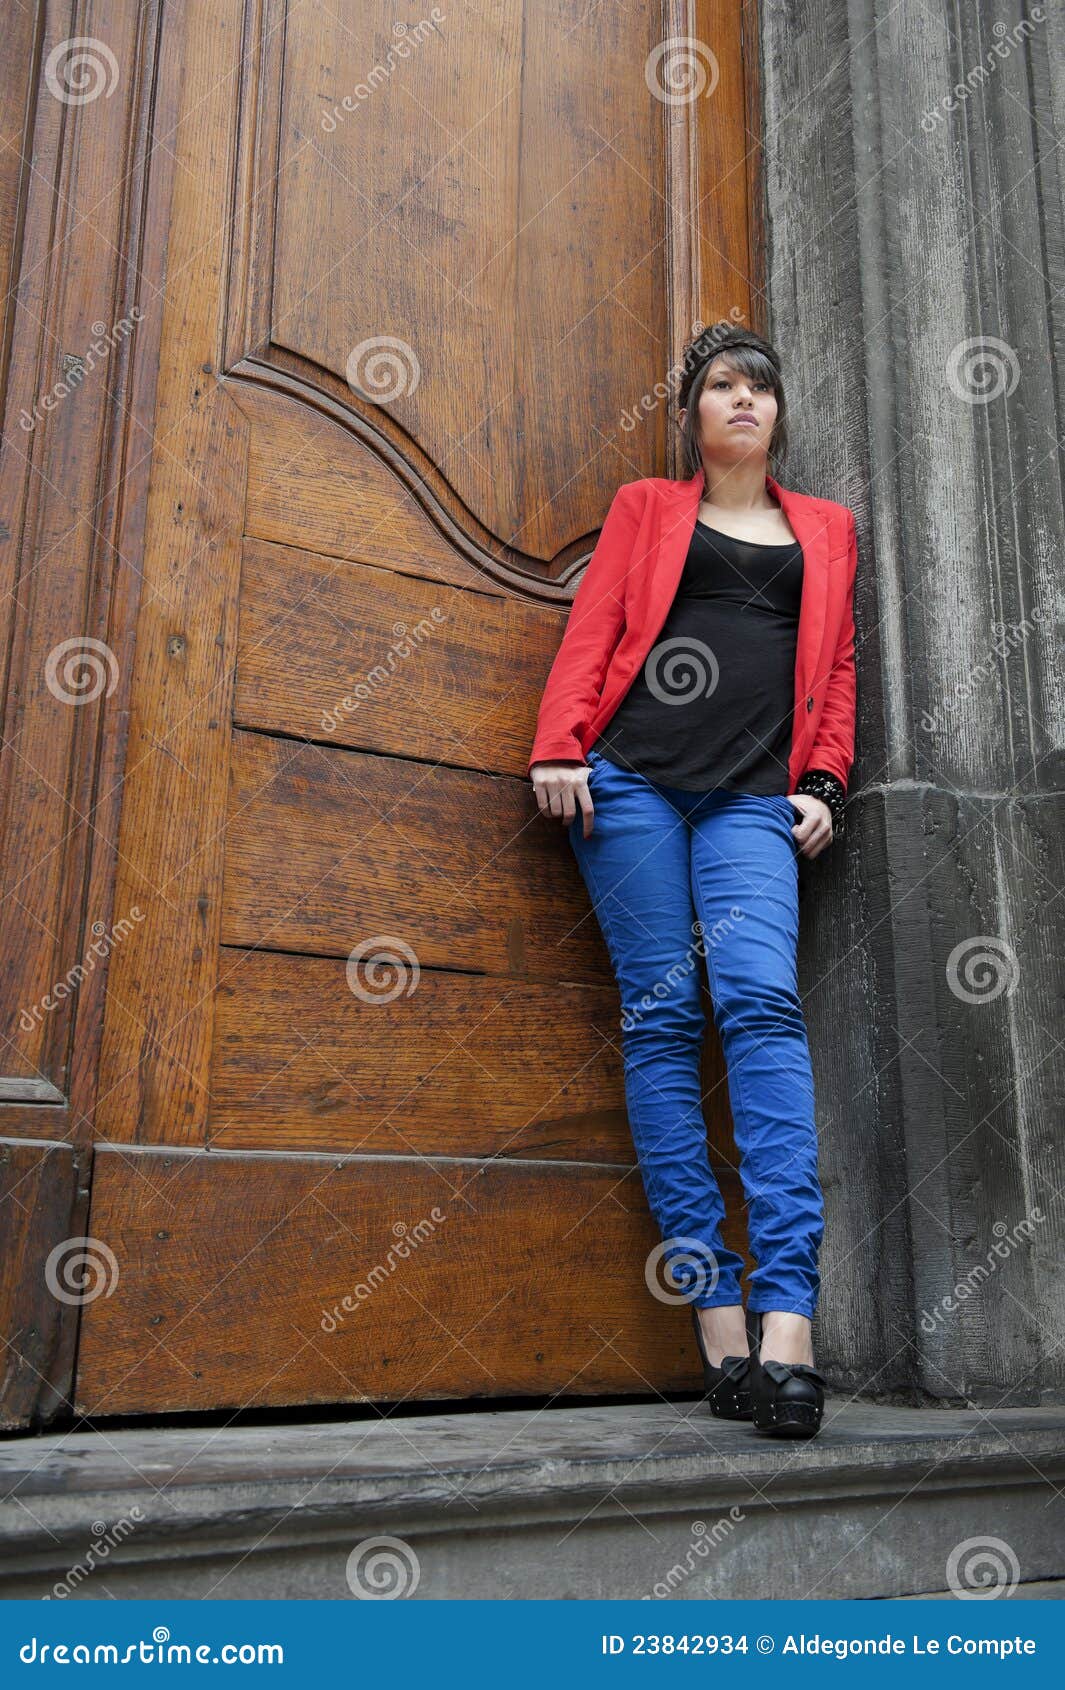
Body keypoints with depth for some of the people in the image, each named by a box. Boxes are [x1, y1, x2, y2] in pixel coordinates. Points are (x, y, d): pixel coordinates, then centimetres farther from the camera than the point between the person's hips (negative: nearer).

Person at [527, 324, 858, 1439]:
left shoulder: (825, 529, 26)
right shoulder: (646, 507, 21)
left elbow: (838, 665, 21)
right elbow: (592, 628, 10)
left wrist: (822, 783, 7)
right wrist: (558, 748, -4)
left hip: (753, 797, 1)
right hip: (632, 778, 0)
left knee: (761, 1000, -21)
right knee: (660, 1015, -8)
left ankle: (786, 1311, -24)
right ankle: (717, 1319, -5)